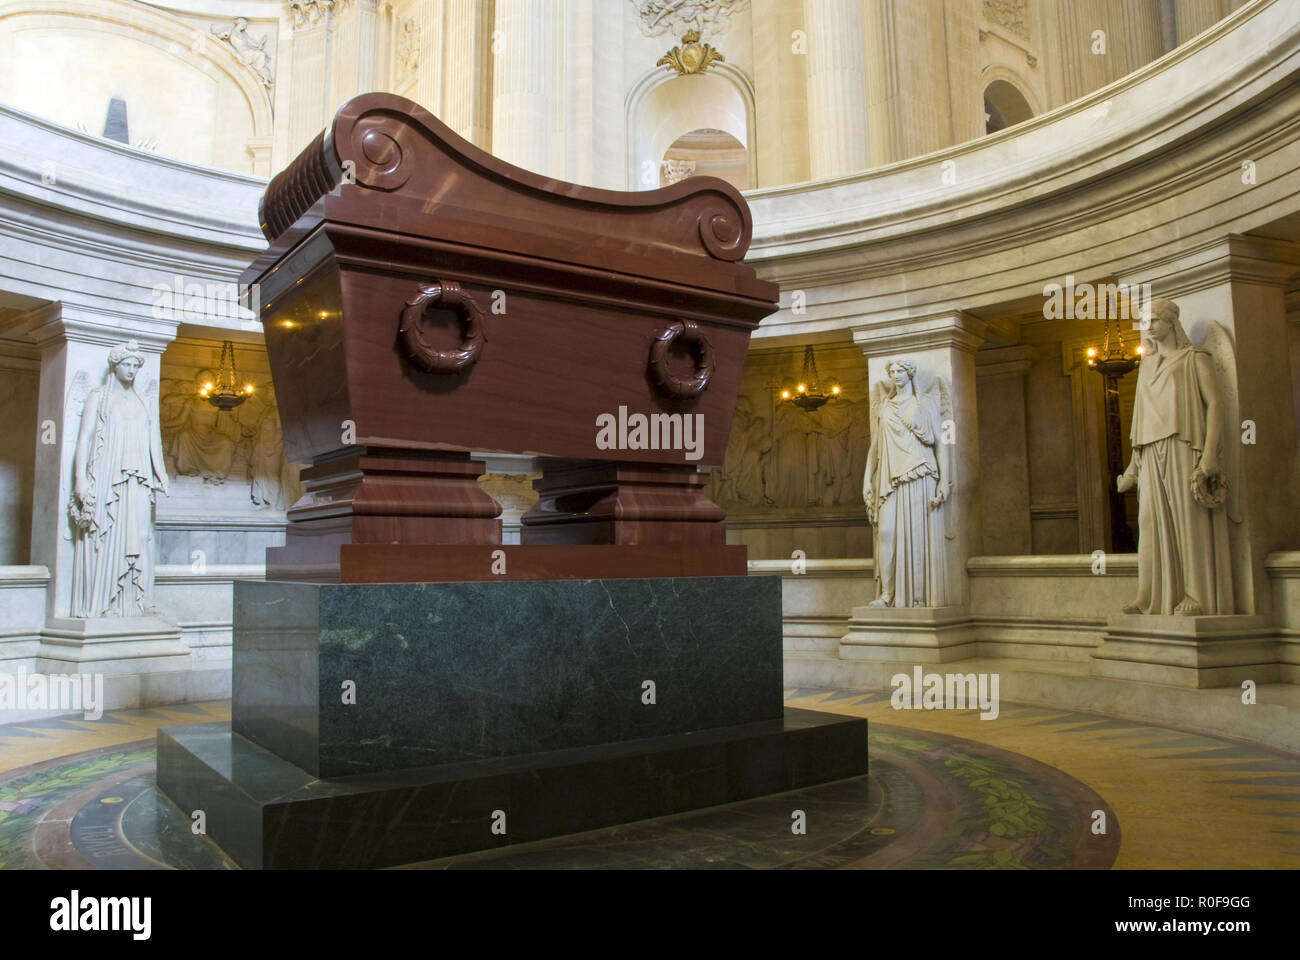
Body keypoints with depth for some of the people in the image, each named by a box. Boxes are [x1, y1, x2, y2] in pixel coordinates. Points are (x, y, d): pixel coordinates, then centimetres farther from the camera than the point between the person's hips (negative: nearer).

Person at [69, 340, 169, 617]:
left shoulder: (143, 404, 20)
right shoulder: (98, 397, 9)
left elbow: (153, 445, 18)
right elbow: (84, 439, 1)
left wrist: (160, 475, 4)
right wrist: (81, 480, -9)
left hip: (136, 483, 4)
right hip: (105, 478, -4)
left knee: (137, 539, -2)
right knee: (103, 538, -8)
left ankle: (134, 602, -1)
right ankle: (100, 604, -5)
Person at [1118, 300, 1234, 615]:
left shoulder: (1194, 359, 6)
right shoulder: (1147, 365, 22)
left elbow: (1215, 402, -3)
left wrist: (1209, 452, -16)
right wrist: (1134, 463, 15)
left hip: (1182, 447, -5)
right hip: (1152, 452, 5)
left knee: (1189, 516, -8)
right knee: (1153, 520, -1)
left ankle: (1197, 597, -6)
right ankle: (1153, 599, -1)